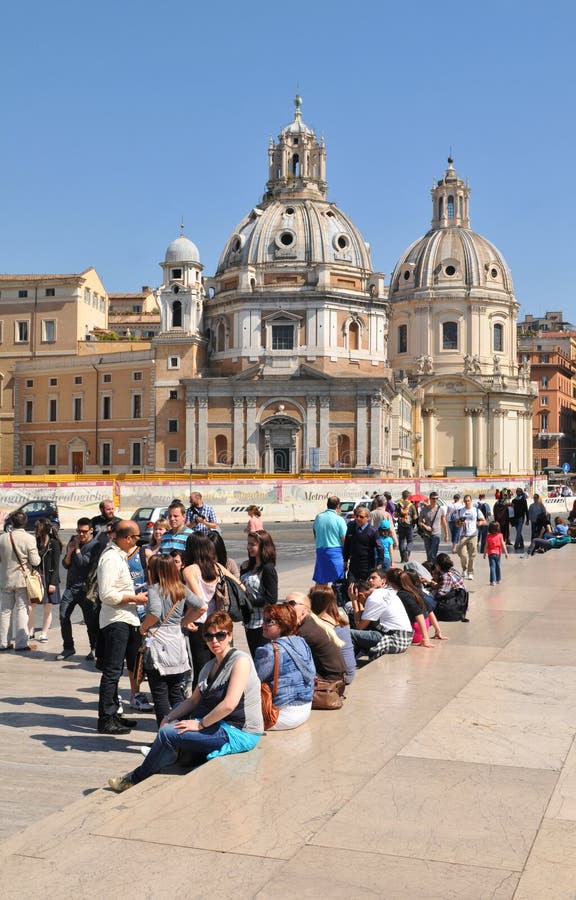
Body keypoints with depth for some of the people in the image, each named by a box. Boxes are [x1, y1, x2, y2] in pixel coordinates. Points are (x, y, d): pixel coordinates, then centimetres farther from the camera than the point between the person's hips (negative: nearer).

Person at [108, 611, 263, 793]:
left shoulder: (240, 660, -15)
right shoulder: (210, 666, 13)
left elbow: (229, 704, -24)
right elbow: (193, 701, 15)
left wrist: (200, 724, -15)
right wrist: (169, 718, 0)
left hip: (240, 734, -9)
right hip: (221, 725, 9)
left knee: (168, 733, -12)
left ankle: (135, 779, 6)